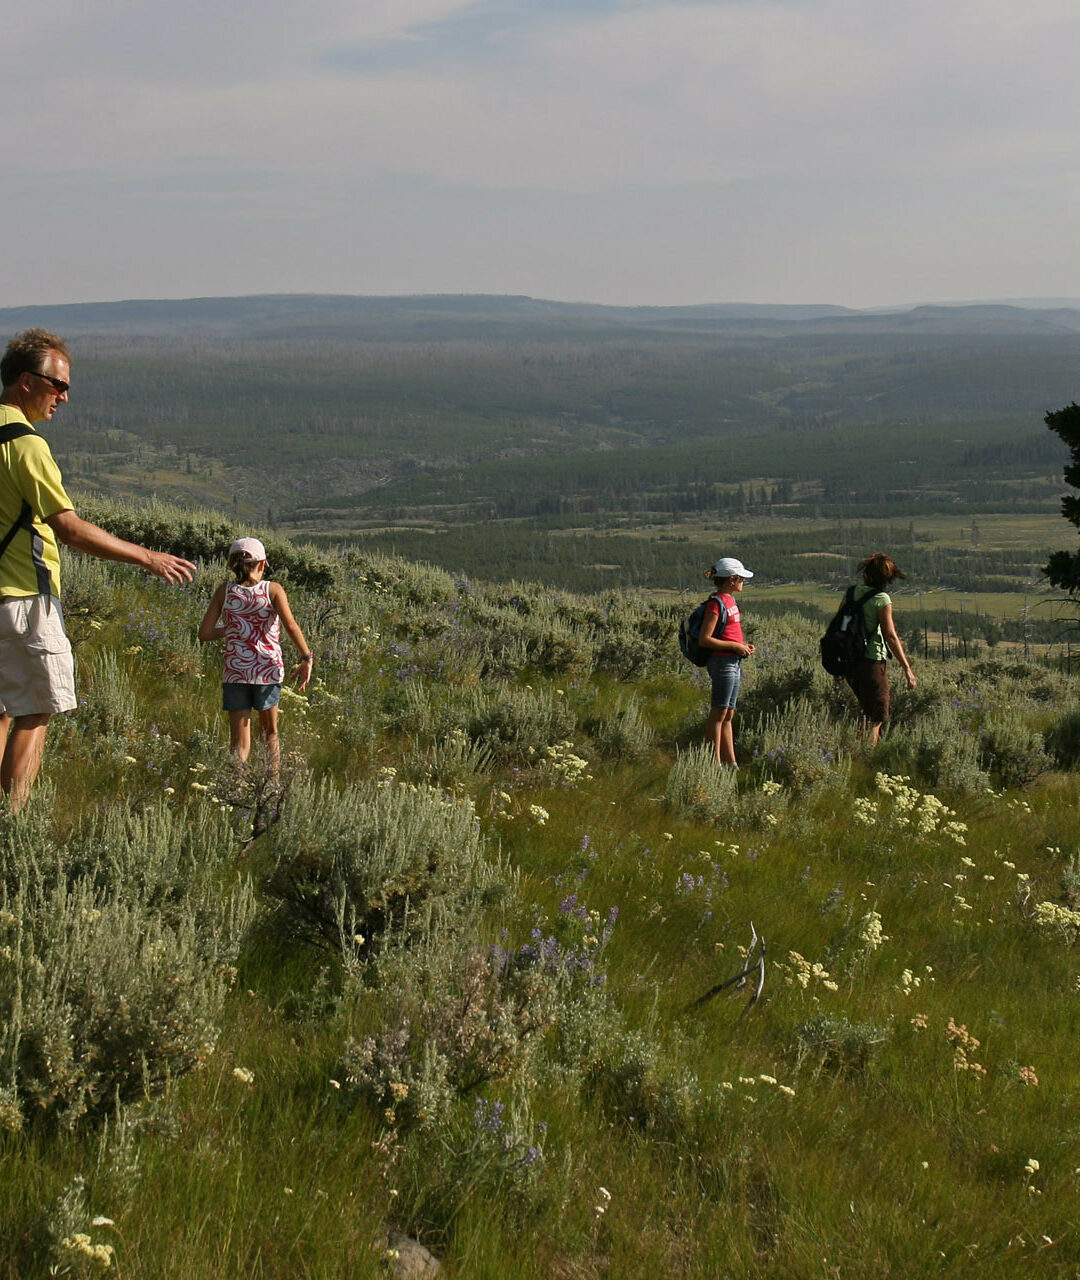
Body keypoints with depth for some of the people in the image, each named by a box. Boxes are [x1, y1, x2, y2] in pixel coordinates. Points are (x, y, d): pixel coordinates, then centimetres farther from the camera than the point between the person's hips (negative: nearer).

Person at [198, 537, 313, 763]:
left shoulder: (225, 591, 0)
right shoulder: (273, 590, -4)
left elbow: (205, 634, -1)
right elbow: (291, 626, -17)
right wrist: (307, 658, -15)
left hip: (235, 671, 0)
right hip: (269, 669, 0)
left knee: (239, 743, 3)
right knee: (270, 733, 21)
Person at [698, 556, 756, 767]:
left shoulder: (729, 601, 13)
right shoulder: (716, 603, -14)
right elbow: (704, 639, -19)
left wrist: (744, 646, 8)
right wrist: (735, 646, -17)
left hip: (734, 663, 10)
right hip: (722, 662, -10)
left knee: (728, 715, 12)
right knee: (719, 713, -5)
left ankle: (731, 763, 17)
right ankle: (715, 764, -1)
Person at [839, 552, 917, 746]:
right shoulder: (881, 599, -12)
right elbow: (890, 636, -15)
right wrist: (907, 668, -11)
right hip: (872, 662, -7)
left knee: (867, 711, 26)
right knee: (877, 718, 3)